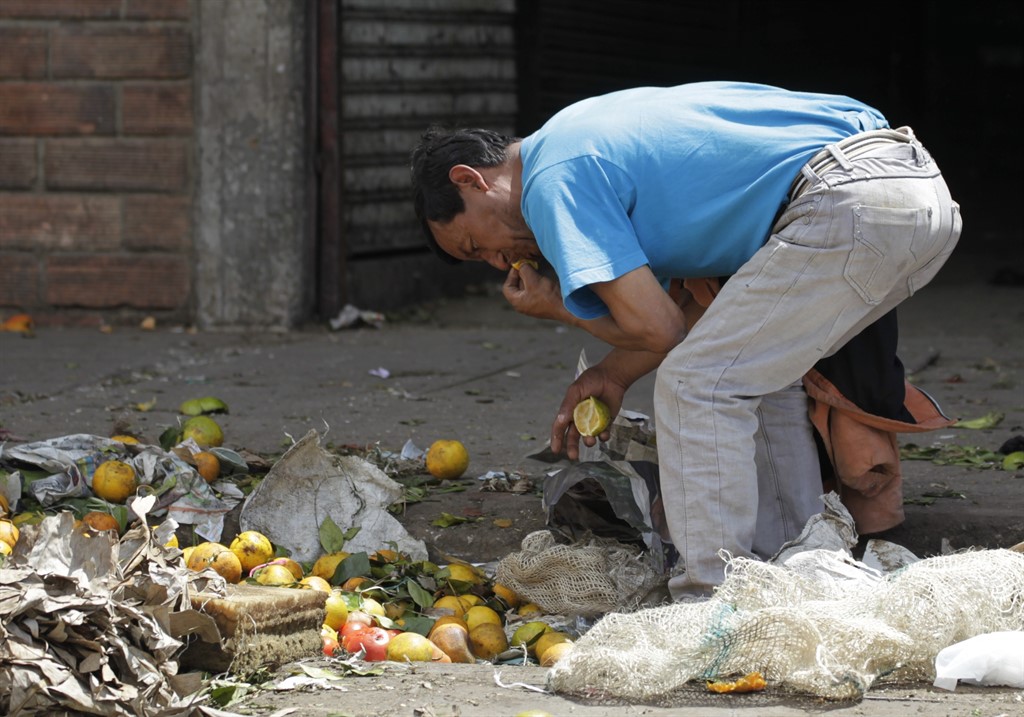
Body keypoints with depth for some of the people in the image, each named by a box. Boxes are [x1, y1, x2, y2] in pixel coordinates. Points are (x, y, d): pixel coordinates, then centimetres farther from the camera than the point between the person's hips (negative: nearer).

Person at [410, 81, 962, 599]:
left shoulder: (554, 183, -4)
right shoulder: (589, 131, 26)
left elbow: (659, 329, -7)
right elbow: (683, 297, 29)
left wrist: (557, 308, 10)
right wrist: (614, 374, 23)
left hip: (851, 207, -10)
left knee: (696, 386, -4)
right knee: (759, 374, 25)